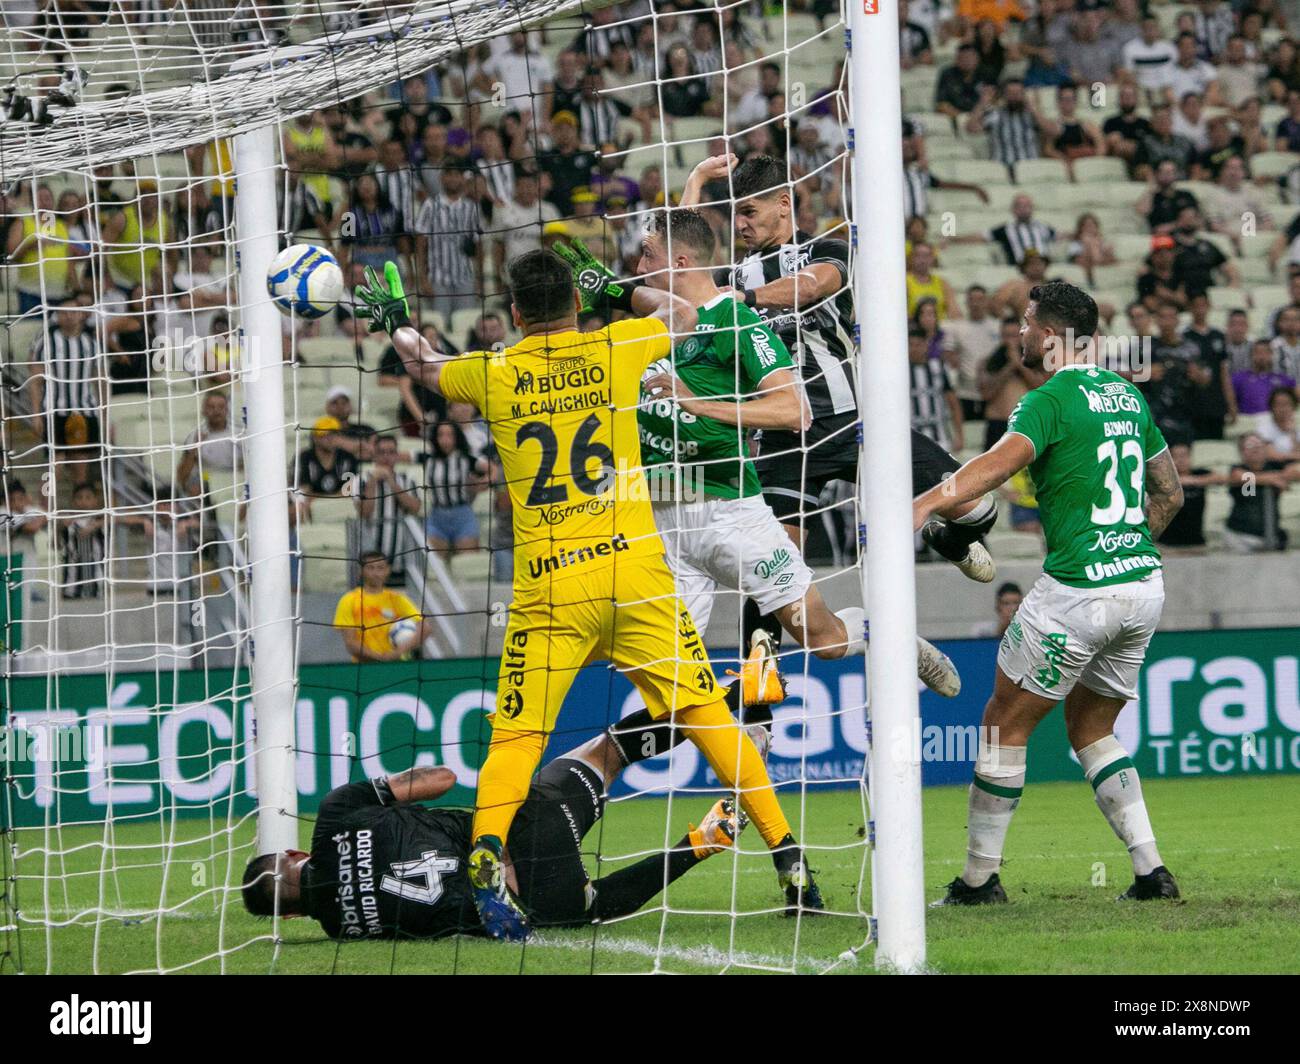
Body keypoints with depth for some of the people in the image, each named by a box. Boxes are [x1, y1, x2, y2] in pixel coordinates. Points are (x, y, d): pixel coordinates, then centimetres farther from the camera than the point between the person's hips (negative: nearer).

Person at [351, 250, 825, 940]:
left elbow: (424, 365, 29)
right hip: (632, 568, 1)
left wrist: (397, 323, 48)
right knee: (705, 712, 5)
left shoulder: (493, 373, 7)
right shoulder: (615, 348, 7)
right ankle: (788, 860, 2)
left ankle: (485, 862, -22)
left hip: (545, 585, -1)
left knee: (515, 735, 1)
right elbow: (683, 316, 29)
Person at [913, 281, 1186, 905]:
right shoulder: (1127, 395, 14)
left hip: (1077, 590, -8)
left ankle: (979, 877, 10)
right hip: (1144, 585, 8)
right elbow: (1169, 494, 22)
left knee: (1005, 725, 6)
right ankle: (1151, 871, 8)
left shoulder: (1051, 400, -10)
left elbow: (1001, 461, -30)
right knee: (1091, 730, 20)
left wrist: (926, 503, -43)